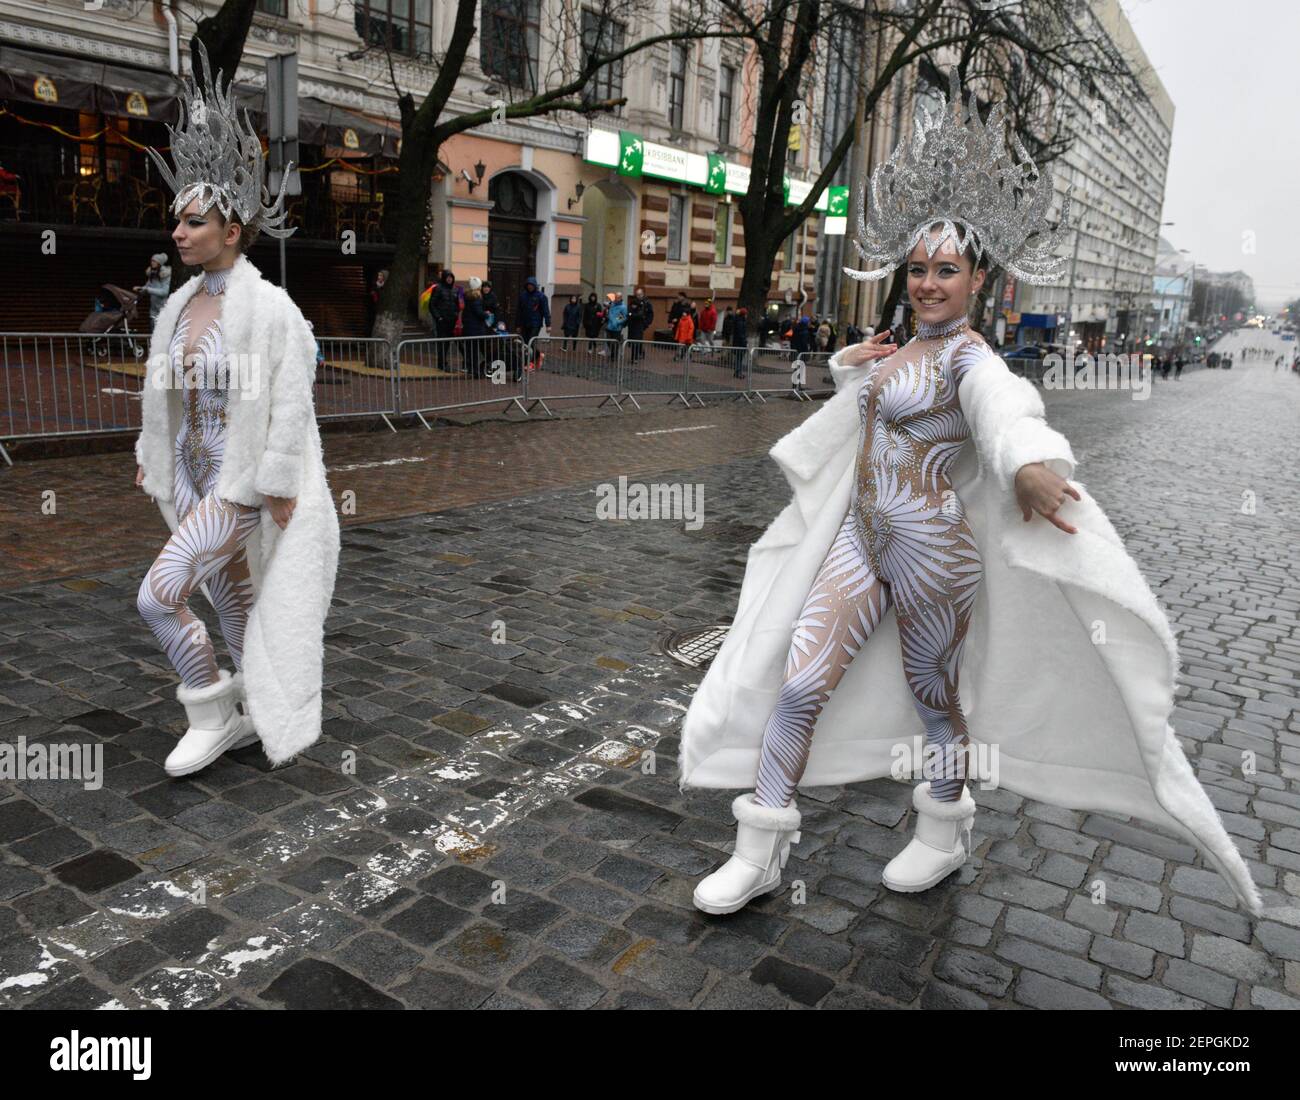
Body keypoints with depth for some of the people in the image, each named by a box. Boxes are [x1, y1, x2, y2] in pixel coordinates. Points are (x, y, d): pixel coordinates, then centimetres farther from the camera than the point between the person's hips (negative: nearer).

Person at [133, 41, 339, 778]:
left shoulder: (269, 308, -17)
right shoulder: (182, 304, 7)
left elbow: (292, 405, -18)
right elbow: (168, 388, 18)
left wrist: (280, 495, -18)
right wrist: (152, 454, 19)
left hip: (242, 481, -8)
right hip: (192, 478, 8)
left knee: (157, 597, -13)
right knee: (232, 600, 16)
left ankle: (217, 713, 6)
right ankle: (256, 713, 32)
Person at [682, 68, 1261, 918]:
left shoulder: (968, 356, -13)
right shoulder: (905, 349, 12)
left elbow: (1005, 406, -38)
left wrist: (1029, 464, -59)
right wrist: (856, 366, 16)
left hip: (930, 553, -7)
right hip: (860, 540, 8)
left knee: (934, 699, 11)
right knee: (795, 684, 3)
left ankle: (945, 839, 37)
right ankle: (762, 853, 15)